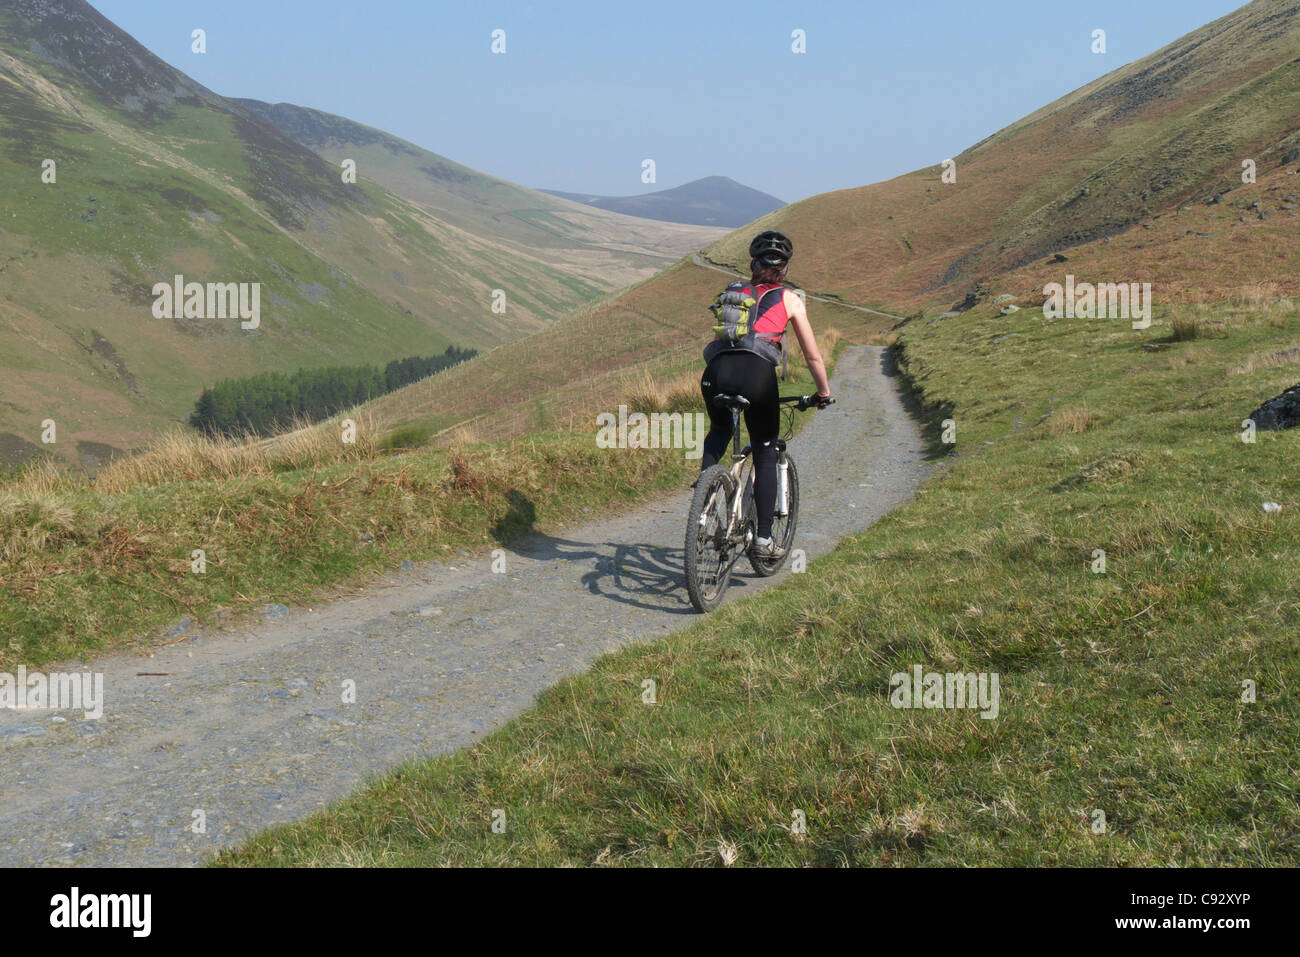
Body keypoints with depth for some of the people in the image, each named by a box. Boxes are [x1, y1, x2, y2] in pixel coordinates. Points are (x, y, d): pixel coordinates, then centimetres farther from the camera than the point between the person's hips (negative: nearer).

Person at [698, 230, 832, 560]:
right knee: (765, 455, 12)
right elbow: (813, 356, 20)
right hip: (757, 372, -3)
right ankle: (763, 539, 8)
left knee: (719, 432, 34)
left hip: (718, 370, 3)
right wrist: (824, 393, 34)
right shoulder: (789, 300, 18)